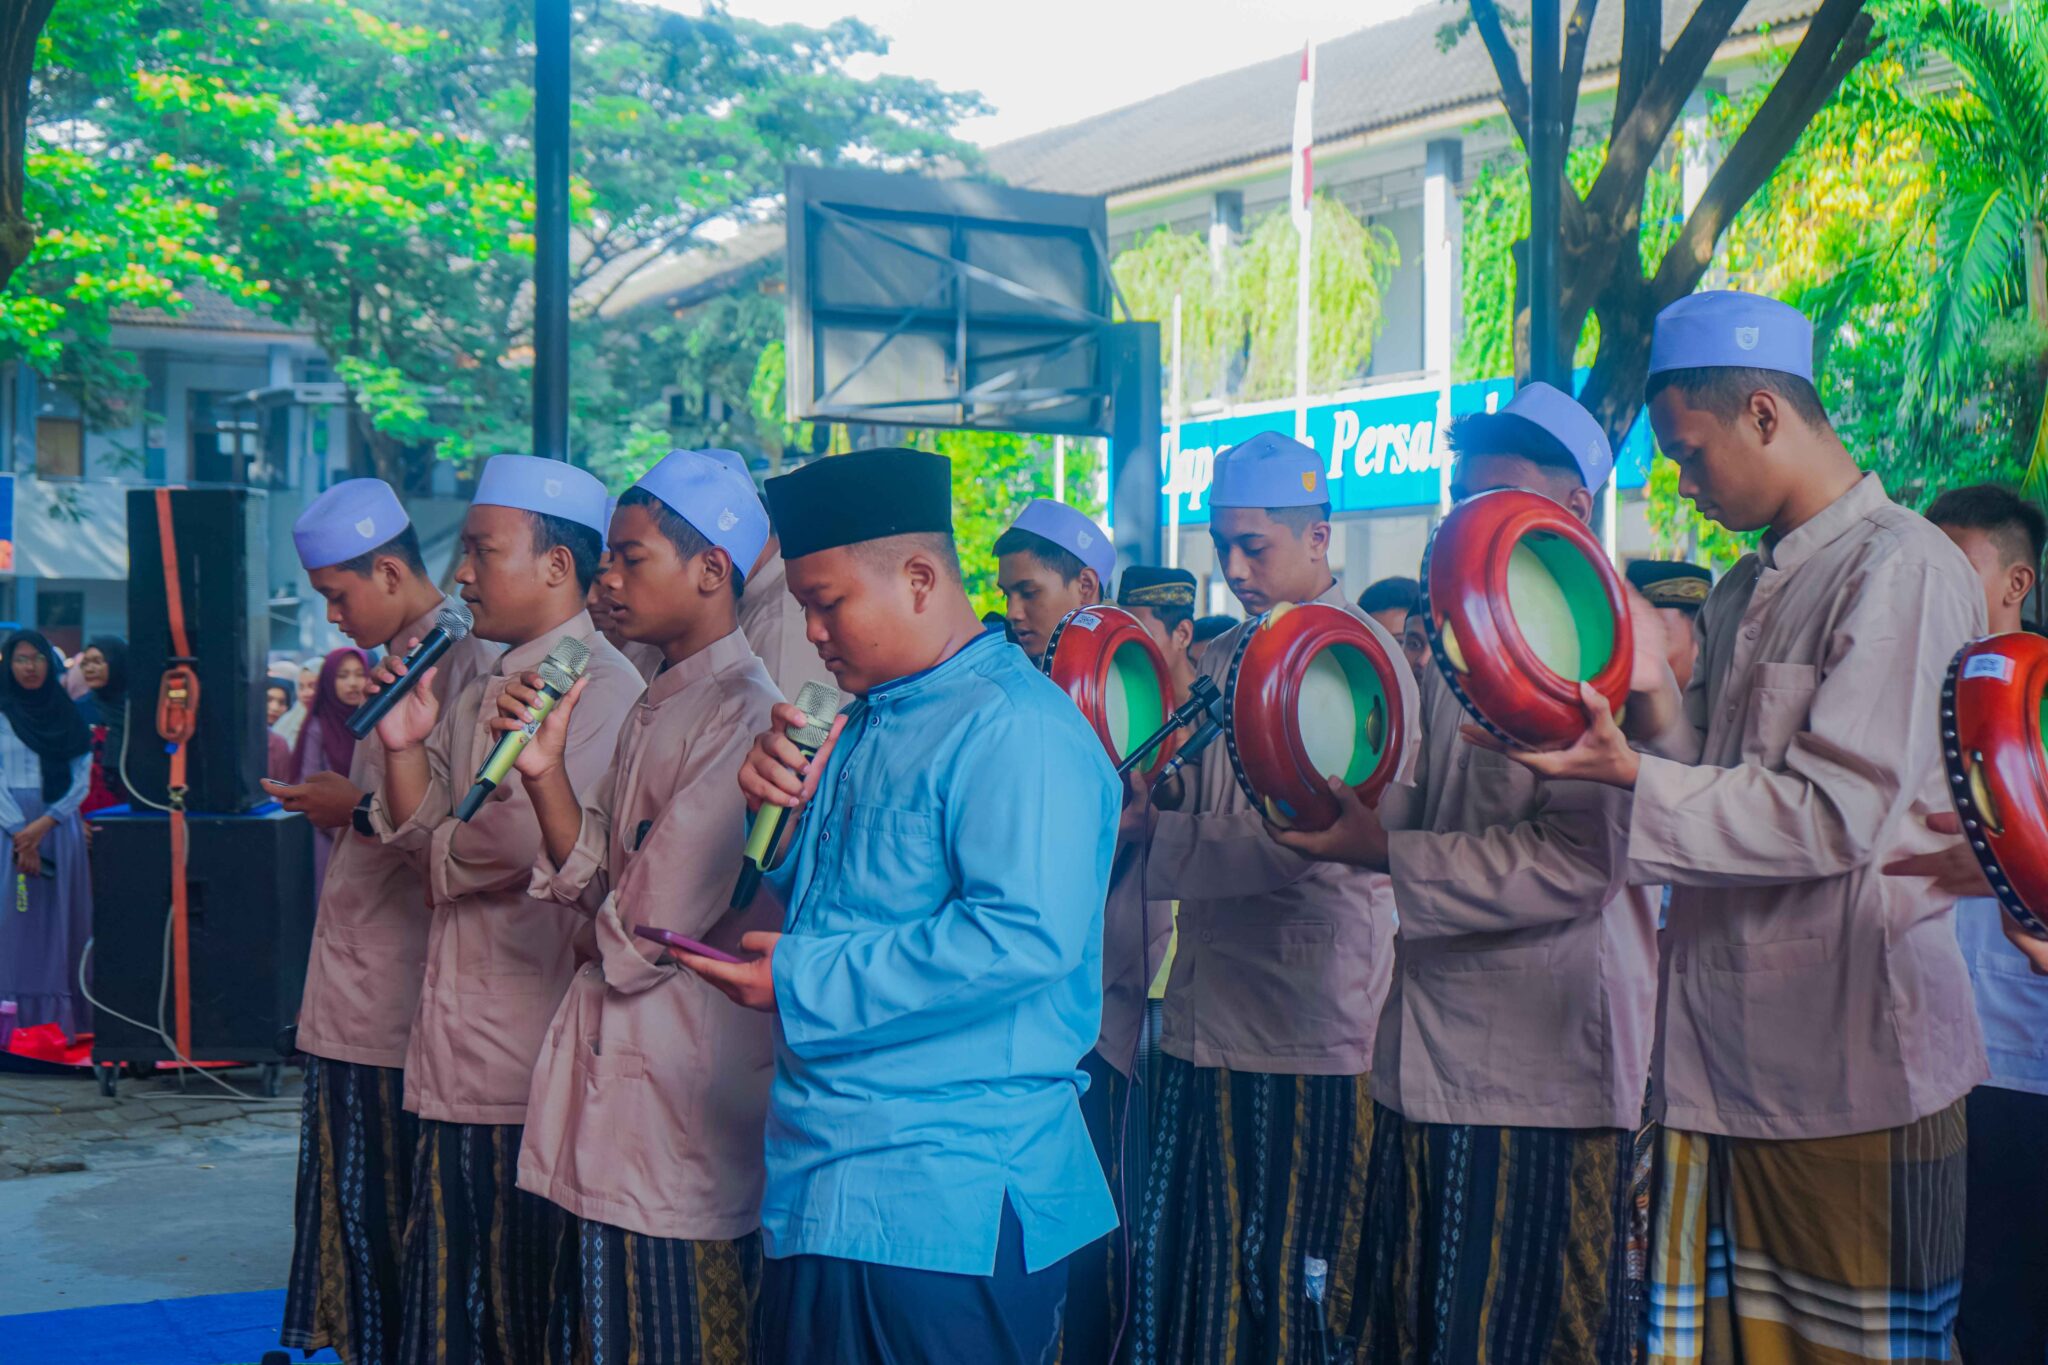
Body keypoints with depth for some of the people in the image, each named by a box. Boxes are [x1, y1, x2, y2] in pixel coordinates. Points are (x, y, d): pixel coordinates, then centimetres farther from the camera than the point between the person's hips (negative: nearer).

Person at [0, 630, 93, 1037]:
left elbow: (82, 779, 4)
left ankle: (62, 1016, 2)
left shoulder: (69, 715, 9)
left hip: (60, 826, 2)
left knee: (62, 920, 1)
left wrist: (44, 824, -10)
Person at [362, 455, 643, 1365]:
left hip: (534, 1051, -9)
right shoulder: (480, 690, 15)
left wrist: (446, 859, -4)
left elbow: (529, 838, -24)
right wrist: (404, 743, -4)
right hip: (462, 1044, 9)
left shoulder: (599, 685, -14)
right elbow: (419, 829, 13)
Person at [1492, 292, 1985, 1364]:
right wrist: (1656, 700, 0)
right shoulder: (1742, 593, 18)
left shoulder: (1903, 569, -10)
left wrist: (1632, 775, -20)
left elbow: (1835, 816, -18)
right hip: (1720, 1063, 8)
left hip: (1854, 1069, -8)